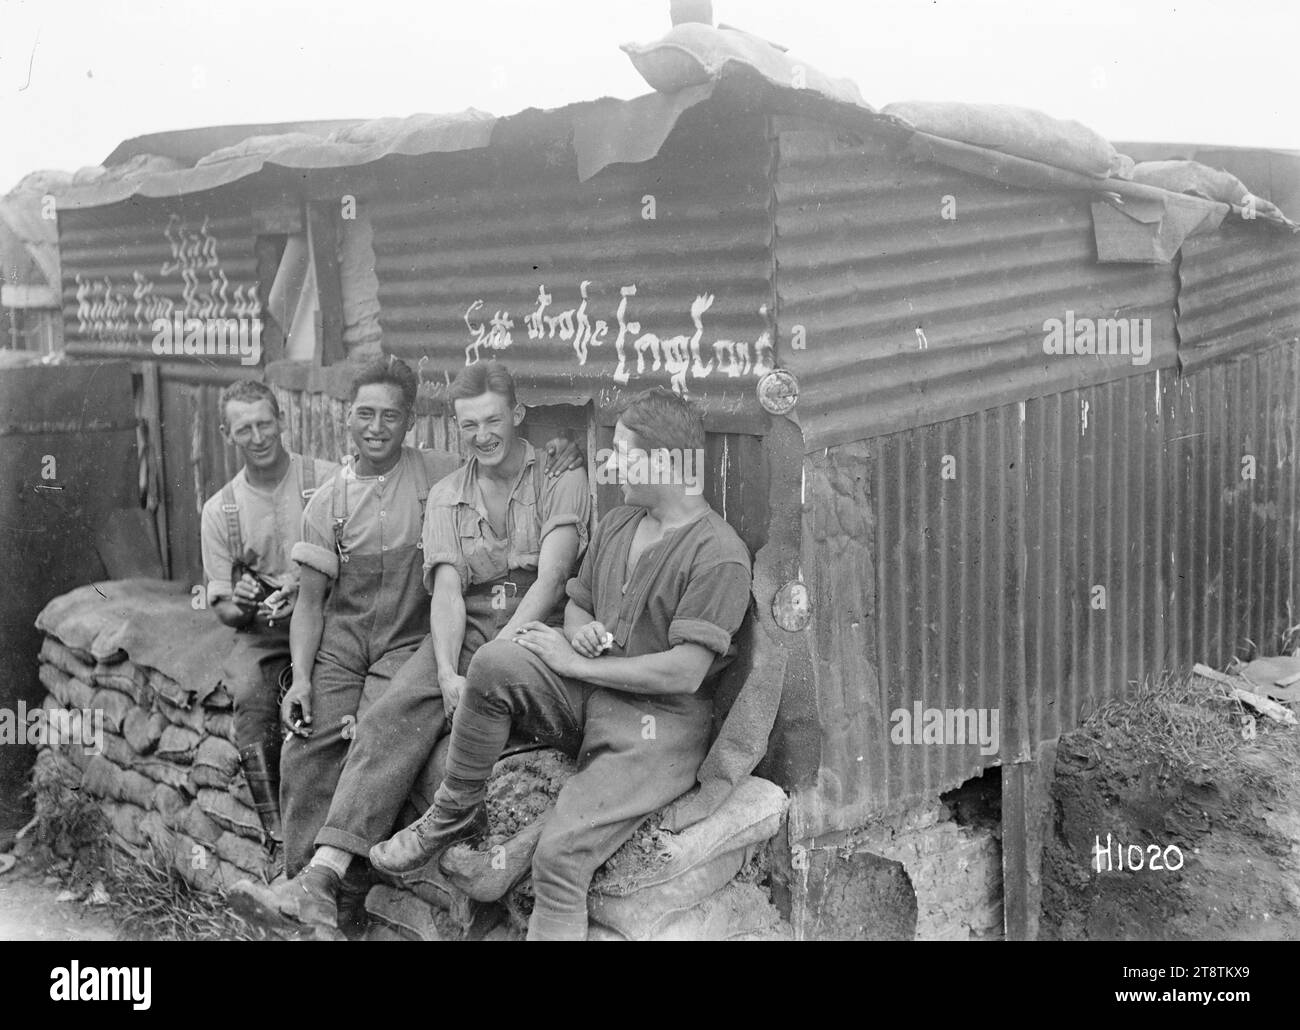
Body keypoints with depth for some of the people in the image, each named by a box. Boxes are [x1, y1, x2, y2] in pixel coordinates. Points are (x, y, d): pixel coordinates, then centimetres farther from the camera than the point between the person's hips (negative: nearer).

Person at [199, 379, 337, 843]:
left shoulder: (327, 480, 1)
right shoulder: (219, 510, 10)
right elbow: (220, 605, 12)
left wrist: (303, 584, -17)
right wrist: (240, 607, -13)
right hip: (260, 632, 2)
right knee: (247, 689, -29)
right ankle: (275, 826, -26)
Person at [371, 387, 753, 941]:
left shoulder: (719, 555, -14)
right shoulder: (615, 524, 13)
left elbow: (684, 673, -20)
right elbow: (577, 602, 25)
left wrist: (574, 663, -13)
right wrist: (579, 629, -2)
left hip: (661, 728, -7)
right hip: (589, 697, 7)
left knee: (559, 853, -25)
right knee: (496, 661, -23)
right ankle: (454, 813, -7)